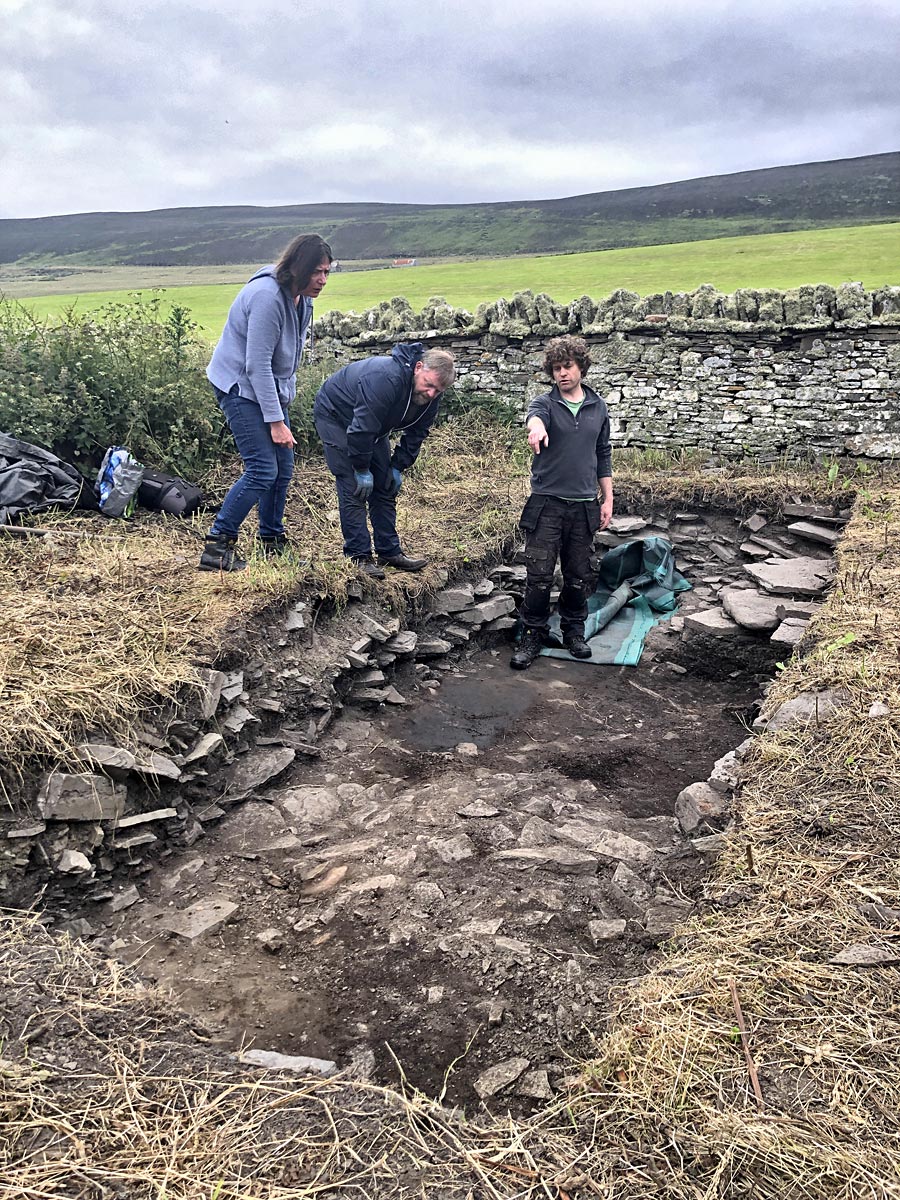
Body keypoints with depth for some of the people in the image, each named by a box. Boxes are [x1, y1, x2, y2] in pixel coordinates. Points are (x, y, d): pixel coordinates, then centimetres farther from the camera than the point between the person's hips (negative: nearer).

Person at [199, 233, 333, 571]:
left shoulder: (301, 297, 4)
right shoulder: (267, 296, -25)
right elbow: (257, 365, -26)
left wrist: (283, 404, 17)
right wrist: (275, 421, -25)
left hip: (271, 386, 9)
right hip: (241, 385, -9)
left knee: (283, 467, 8)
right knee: (262, 469, -15)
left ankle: (273, 545, 20)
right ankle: (216, 547, -9)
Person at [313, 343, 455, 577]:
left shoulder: (431, 396, -14)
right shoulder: (386, 379, -39)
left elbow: (416, 433, -1)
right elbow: (361, 428, -36)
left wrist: (398, 467, -5)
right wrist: (362, 469, -27)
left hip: (375, 424, 8)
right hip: (335, 415, -8)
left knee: (386, 486, 4)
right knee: (354, 488, -14)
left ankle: (389, 551, 11)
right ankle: (359, 556, -11)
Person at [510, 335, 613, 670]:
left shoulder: (598, 408, 9)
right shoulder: (545, 403, -2)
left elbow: (603, 456, 16)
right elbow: (534, 415, -28)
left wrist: (608, 499, 11)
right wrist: (536, 427, -53)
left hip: (584, 506, 3)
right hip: (547, 503, -3)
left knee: (578, 576, 11)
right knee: (539, 575, -2)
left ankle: (574, 631, 28)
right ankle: (533, 634, 13)